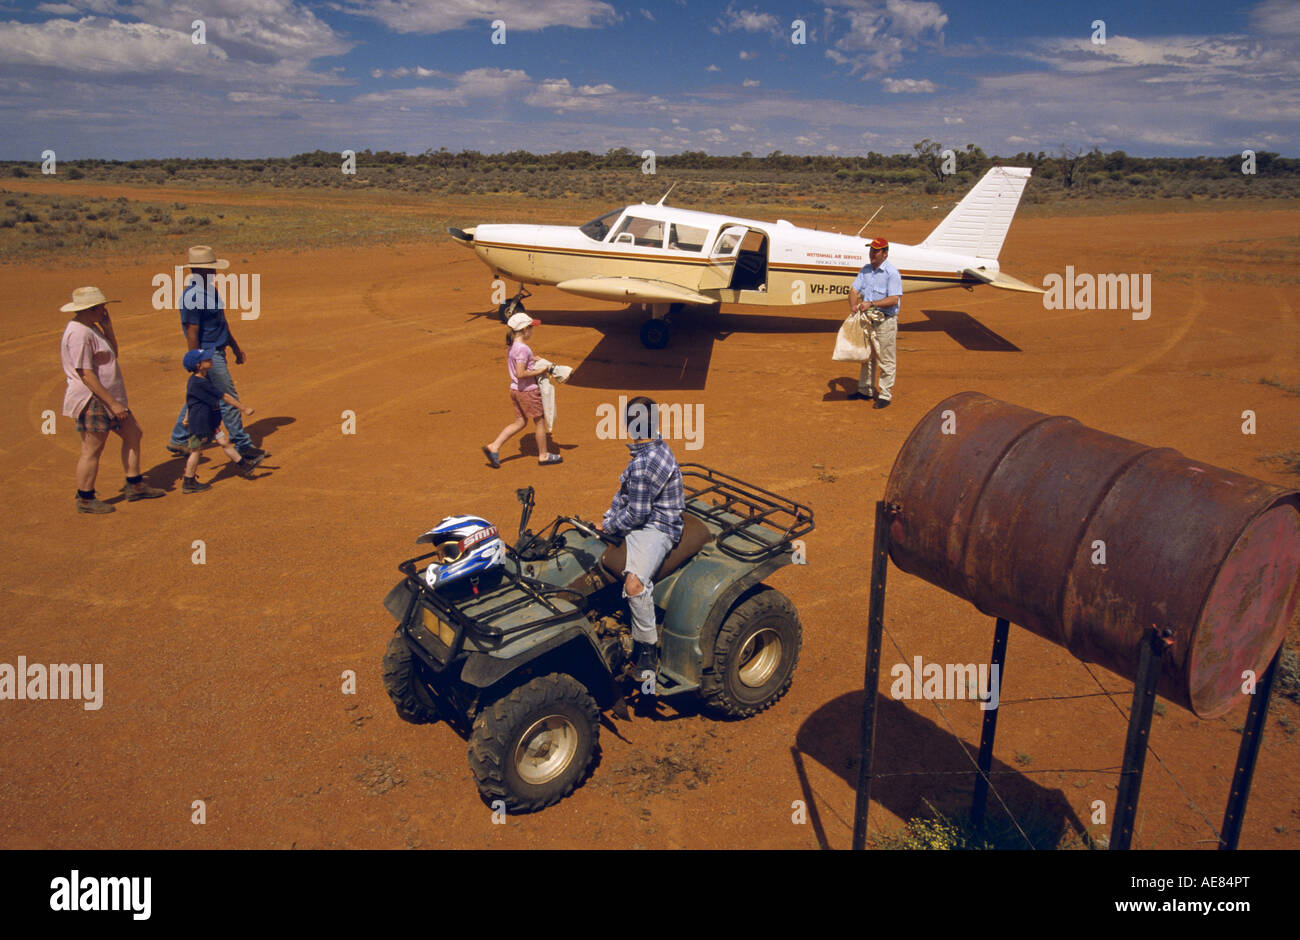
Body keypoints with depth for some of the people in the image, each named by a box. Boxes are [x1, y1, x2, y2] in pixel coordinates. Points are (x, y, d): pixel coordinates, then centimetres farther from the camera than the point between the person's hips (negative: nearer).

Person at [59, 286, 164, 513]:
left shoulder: (91, 327, 13)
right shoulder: (79, 333, -19)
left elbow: (112, 353, 19)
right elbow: (85, 374, -22)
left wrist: (108, 329, 5)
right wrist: (112, 402, -22)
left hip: (108, 398, 11)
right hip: (92, 400, -10)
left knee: (133, 434, 14)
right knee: (92, 449, -2)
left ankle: (134, 485, 24)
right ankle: (85, 500, 9)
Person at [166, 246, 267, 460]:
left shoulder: (210, 289, 11)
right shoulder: (191, 296, -20)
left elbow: (222, 322, 21)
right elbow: (192, 334, -21)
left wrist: (235, 347, 24)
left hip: (217, 352, 10)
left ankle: (178, 441, 28)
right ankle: (242, 445, 7)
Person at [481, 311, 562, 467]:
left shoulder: (512, 346, 7)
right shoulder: (523, 348, -22)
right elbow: (520, 374, -27)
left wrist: (532, 363, 13)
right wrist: (539, 371, -18)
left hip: (515, 389, 9)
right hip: (528, 391, -9)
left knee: (520, 422, 17)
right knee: (539, 421, 8)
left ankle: (493, 447, 11)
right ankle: (543, 455, 21)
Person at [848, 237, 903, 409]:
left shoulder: (892, 273, -13)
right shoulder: (865, 270, 9)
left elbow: (894, 299, -20)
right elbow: (855, 290, 7)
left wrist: (871, 304, -27)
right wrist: (853, 305, -14)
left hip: (885, 321, -7)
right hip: (867, 319, 7)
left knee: (886, 360, -1)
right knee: (866, 356, 17)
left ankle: (885, 395, 7)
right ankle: (865, 390, 30)